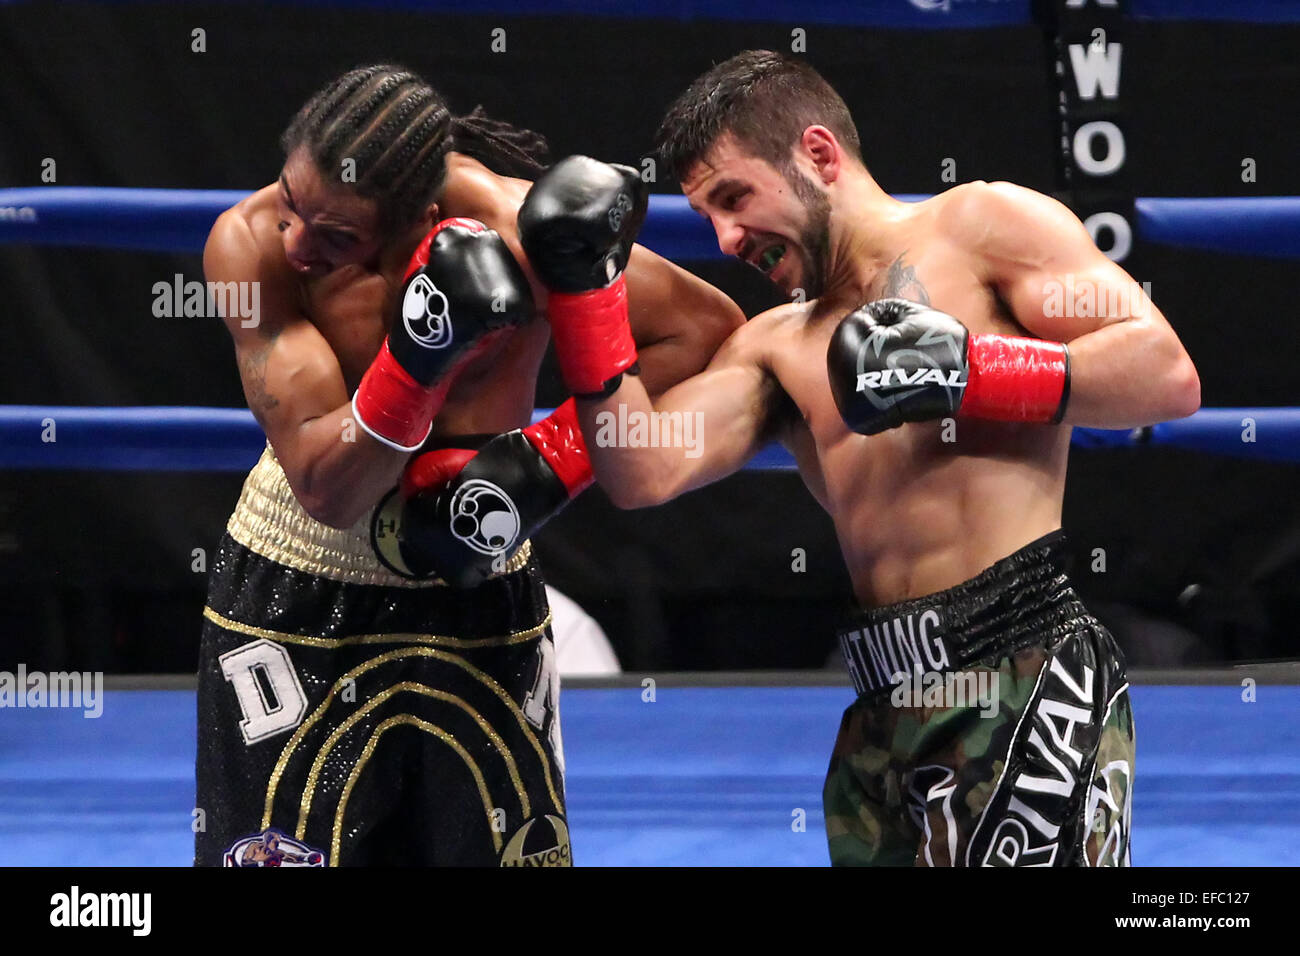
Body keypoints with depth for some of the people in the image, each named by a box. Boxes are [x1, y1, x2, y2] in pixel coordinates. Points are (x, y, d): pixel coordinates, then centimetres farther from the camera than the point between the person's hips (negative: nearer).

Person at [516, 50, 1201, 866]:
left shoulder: (980, 225, 5)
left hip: (1024, 675, -6)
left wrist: (965, 370, -13)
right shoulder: (776, 347, 22)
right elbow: (645, 474, 7)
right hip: (889, 709, 6)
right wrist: (581, 279, 5)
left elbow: (1169, 375, -4)